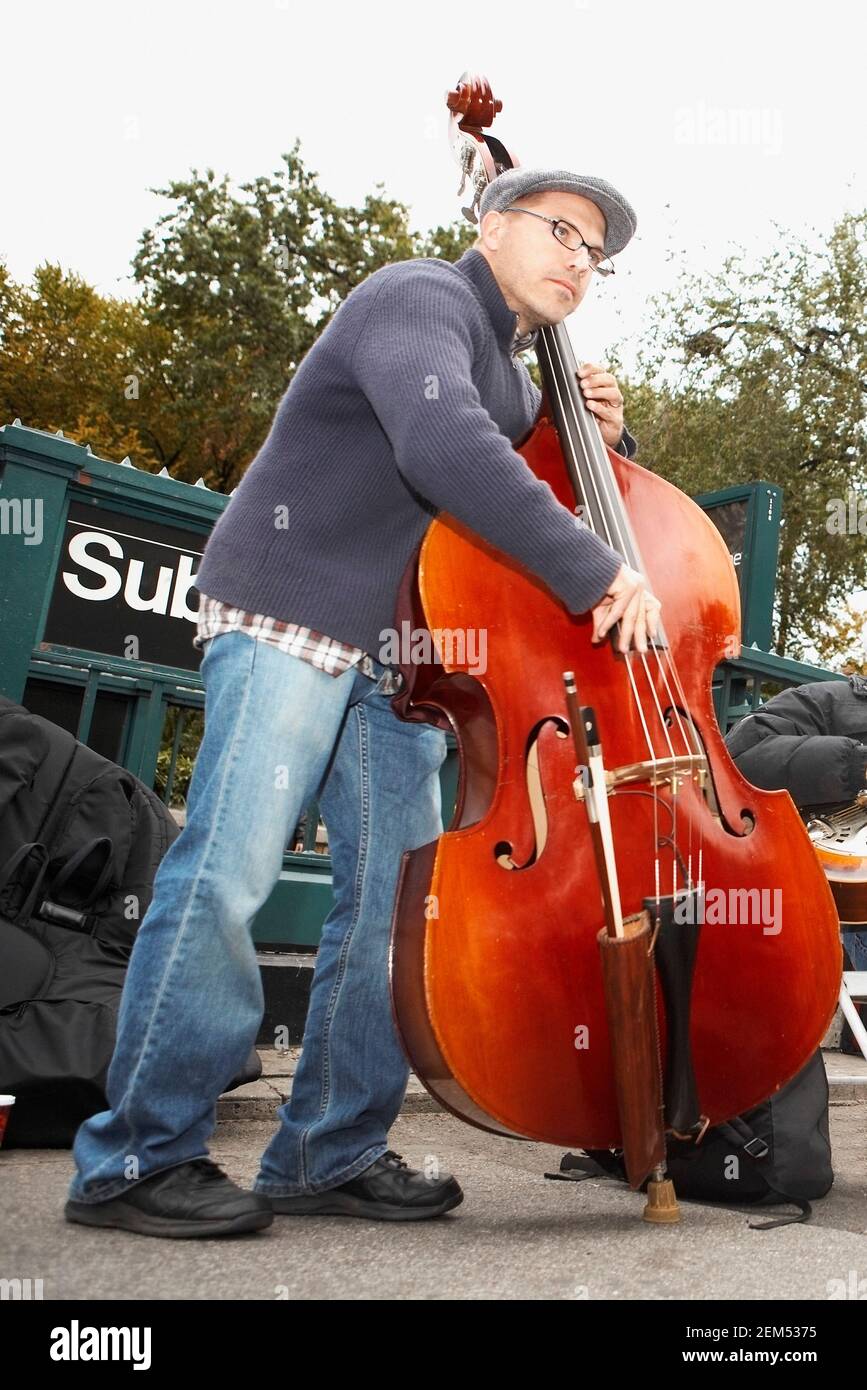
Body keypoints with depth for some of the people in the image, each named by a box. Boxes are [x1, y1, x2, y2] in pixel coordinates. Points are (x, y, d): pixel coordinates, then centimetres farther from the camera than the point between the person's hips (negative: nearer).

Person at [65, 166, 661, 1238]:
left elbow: (540, 502, 26)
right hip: (292, 615, -9)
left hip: (399, 660, 9)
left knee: (400, 888, 0)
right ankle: (138, 1158, -3)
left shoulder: (514, 382, 24)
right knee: (228, 869, -14)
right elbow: (444, 449, -26)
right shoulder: (421, 300, -5)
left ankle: (331, 1153, 9)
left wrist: (600, 443, 7)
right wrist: (596, 572, -25)